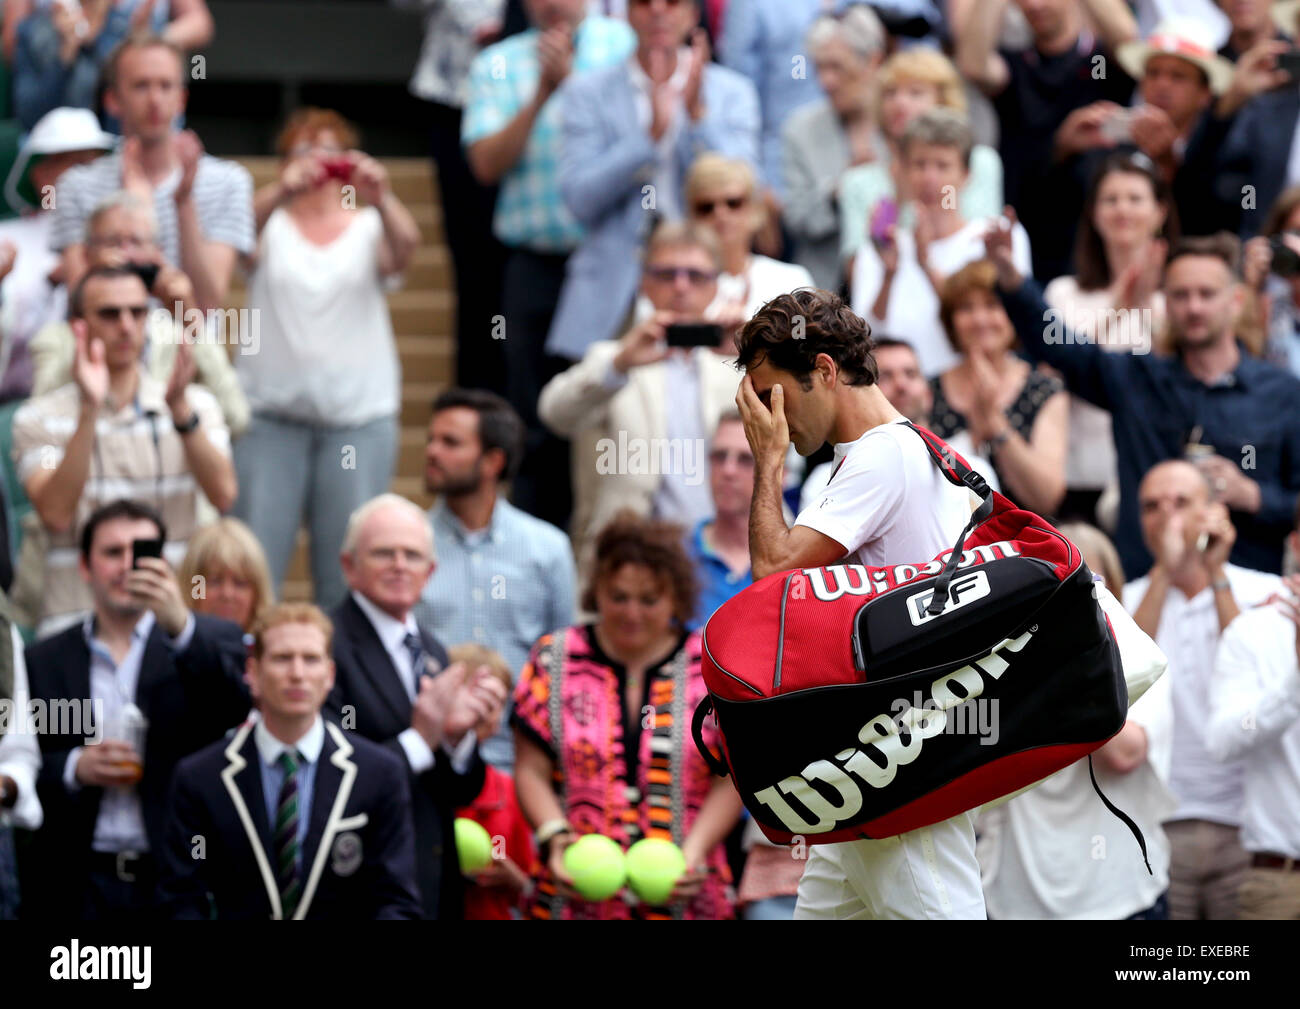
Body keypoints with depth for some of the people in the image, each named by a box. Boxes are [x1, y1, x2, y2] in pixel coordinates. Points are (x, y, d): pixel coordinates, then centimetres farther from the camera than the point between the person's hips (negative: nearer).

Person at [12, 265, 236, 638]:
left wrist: (180, 409, -17)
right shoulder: (39, 418, 5)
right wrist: (89, 411, -17)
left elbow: (223, 495, -5)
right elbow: (56, 514, -11)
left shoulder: (196, 404, 11)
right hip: (78, 614, -2)